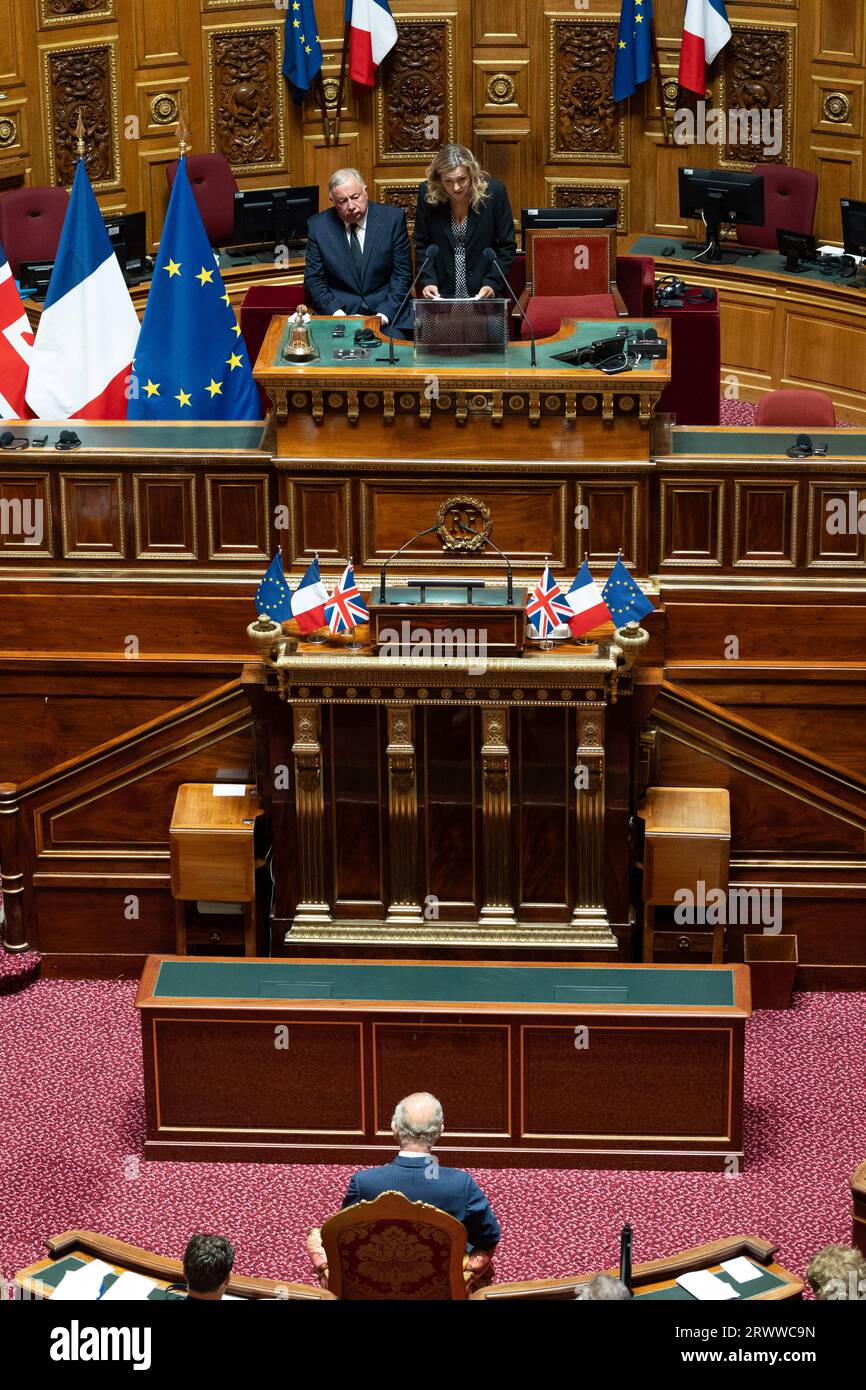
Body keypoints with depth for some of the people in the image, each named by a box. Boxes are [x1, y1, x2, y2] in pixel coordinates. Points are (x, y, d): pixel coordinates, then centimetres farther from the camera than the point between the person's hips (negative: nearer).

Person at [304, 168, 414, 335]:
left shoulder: (393, 218, 0)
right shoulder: (318, 226, 2)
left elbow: (402, 274, 1)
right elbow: (314, 279, 4)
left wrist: (383, 315, -12)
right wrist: (338, 314, -12)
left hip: (387, 313, 0)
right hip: (340, 309, 0)